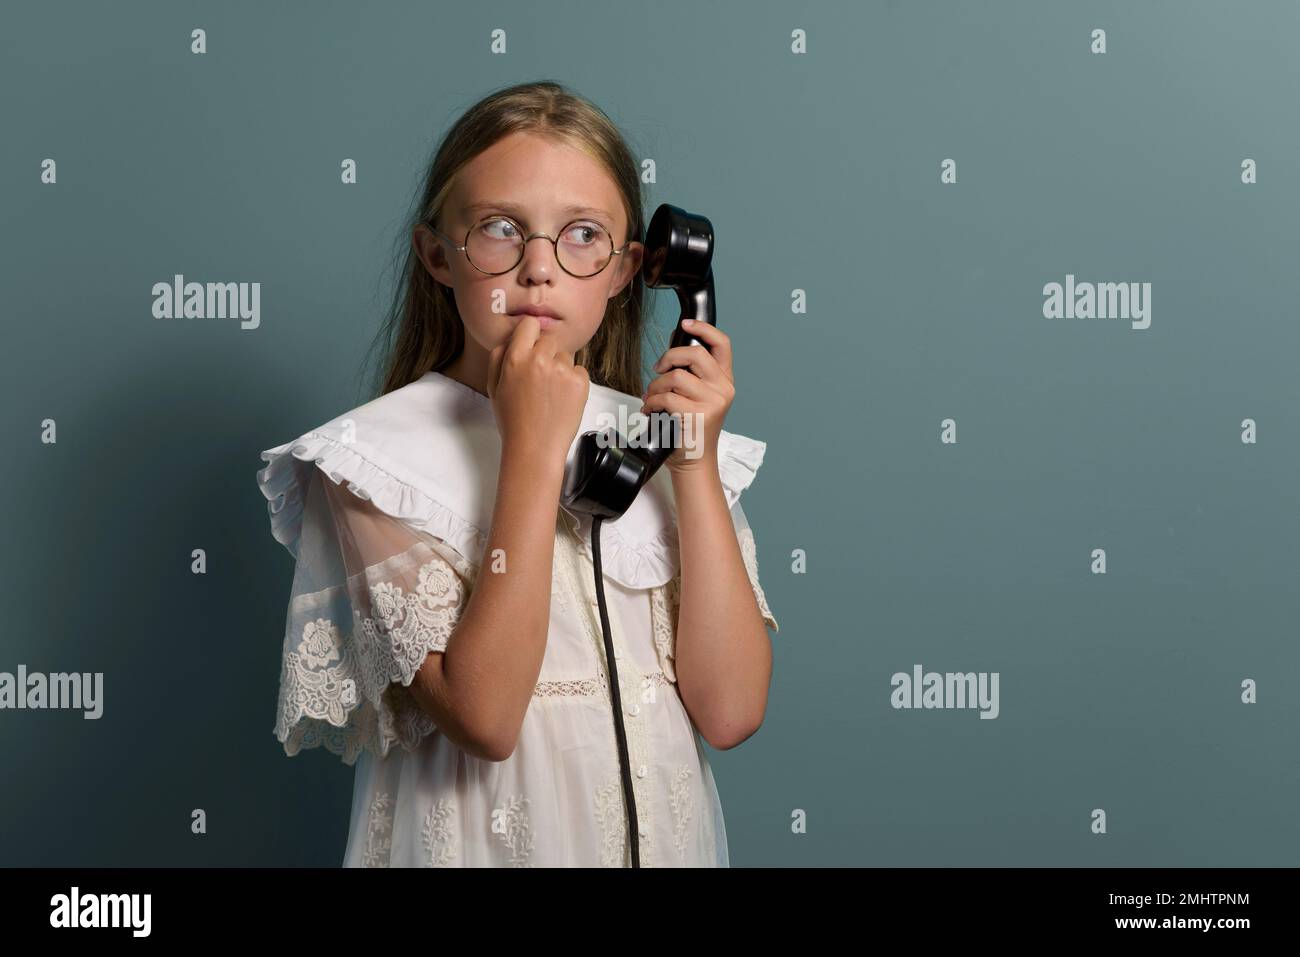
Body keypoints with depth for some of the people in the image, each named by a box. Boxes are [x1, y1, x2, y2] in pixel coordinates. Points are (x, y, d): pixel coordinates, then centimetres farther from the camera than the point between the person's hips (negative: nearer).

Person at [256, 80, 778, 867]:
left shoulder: (657, 439, -2)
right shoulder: (378, 456, -12)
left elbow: (731, 711, -11)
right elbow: (484, 716, -23)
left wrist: (696, 463, -16)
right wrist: (532, 448, -23)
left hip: (661, 830, 4)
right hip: (484, 836, -3)